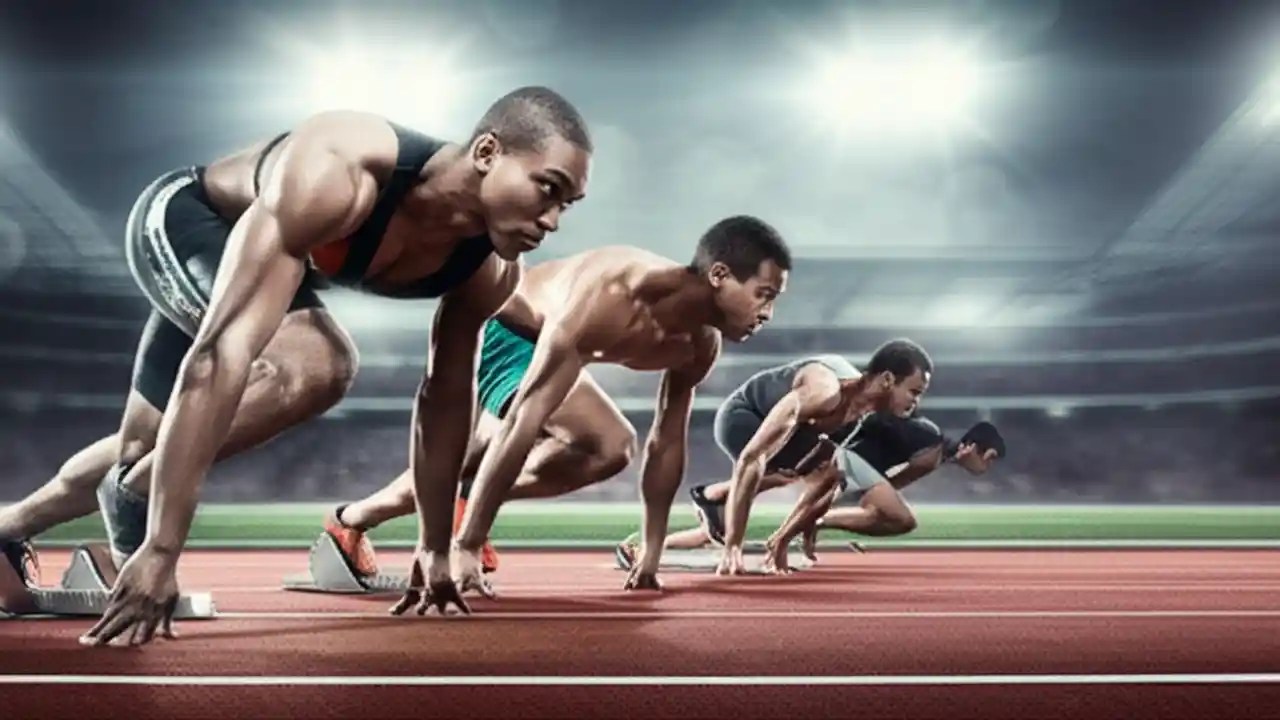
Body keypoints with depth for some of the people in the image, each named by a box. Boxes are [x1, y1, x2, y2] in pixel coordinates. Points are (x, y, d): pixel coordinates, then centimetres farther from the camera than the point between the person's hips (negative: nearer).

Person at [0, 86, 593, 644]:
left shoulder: (487, 271, -22)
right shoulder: (333, 177, -44)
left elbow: (447, 396, -5)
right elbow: (224, 350, -49)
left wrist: (436, 549, 0)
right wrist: (161, 550, -51)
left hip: (283, 262, 7)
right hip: (179, 221, -7)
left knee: (142, 449, 18)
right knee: (315, 364, -35)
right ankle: (134, 495, -13)